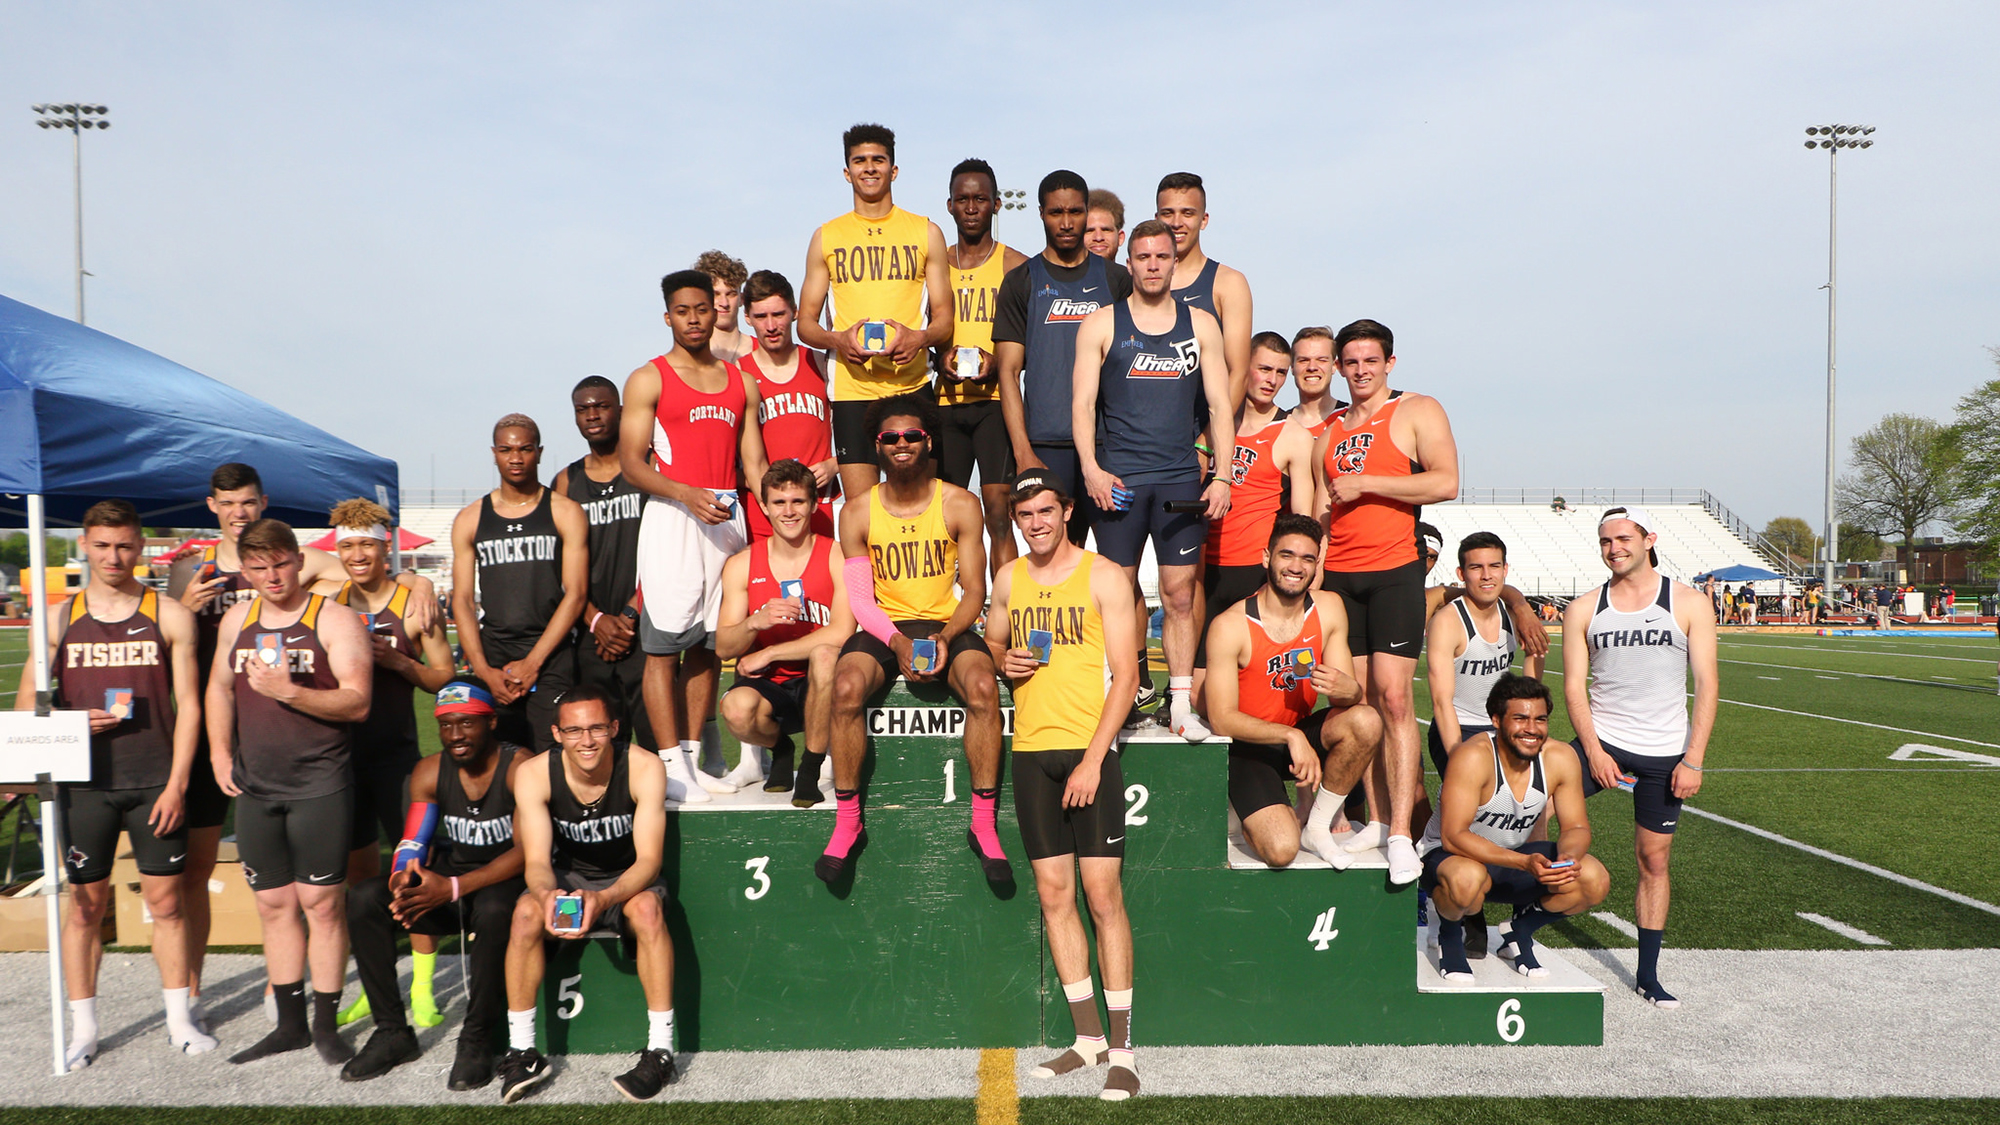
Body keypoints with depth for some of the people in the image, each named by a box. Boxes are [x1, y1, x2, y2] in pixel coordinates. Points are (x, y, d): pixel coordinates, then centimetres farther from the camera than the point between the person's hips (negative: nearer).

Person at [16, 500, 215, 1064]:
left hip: (155, 782, -1)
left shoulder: (170, 616, 1)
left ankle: (178, 1018, 17)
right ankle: (83, 1027, 19)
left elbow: (188, 705, 0)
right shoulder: (59, 619, 6)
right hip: (85, 782, 1)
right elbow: (25, 703, 10)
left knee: (165, 898, 5)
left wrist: (176, 784, -6)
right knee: (86, 903, 6)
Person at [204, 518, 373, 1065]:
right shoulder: (237, 619, 11)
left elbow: (358, 702, -13)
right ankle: (289, 1024, 23)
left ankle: (326, 1024, 10)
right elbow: (219, 687, 22)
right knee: (274, 903, 11)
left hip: (320, 784, -5)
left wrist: (291, 692, -24)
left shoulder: (333, 619, -6)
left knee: (321, 902, -1)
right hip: (255, 786, 5)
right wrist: (220, 752, 11)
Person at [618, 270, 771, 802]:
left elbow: (753, 463, 15)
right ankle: (672, 766, -3)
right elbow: (631, 462, -4)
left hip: (727, 518, 4)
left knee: (708, 645, 7)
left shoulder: (741, 383, 17)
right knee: (662, 645, -6)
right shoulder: (648, 379, 4)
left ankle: (693, 758, 15)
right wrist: (687, 494, -19)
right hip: (672, 517, -4)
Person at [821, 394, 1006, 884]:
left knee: (983, 688, -31)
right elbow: (860, 597, 0)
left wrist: (945, 637, -20)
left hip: (948, 626, 0)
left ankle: (984, 825, -18)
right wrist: (897, 642, -19)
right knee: (846, 688, -30)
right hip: (882, 629, 1)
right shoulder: (857, 512, 3)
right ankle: (847, 823, -14)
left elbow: (974, 590, 0)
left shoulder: (960, 505, 0)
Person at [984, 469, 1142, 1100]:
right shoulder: (1009, 580, 11)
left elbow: (1126, 675, -7)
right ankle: (1088, 1037, 19)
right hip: (1031, 751, 5)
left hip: (1090, 748, -4)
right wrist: (1003, 662, 0)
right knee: (1054, 895, 7)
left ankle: (1121, 1051, 4)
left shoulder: (1104, 576, -4)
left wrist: (1093, 758, -15)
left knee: (1103, 894, -6)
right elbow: (990, 643, 26)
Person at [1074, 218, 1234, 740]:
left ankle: (1182, 703, 7)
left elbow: (1220, 405, 9)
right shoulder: (1101, 324, 8)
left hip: (1181, 476, 1)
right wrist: (1091, 469, -11)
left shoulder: (1201, 325, 12)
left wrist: (1223, 476, -1)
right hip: (1118, 476, -1)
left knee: (1181, 592, 1)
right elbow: (1082, 402, 2)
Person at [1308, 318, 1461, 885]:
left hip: (1394, 572, -5)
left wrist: (1364, 483, -11)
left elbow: (1446, 482, -11)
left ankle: (1401, 833, -10)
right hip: (1339, 576, 5)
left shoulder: (1418, 411, 4)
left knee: (1393, 696, -12)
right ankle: (1374, 820, 11)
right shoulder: (1327, 431, 19)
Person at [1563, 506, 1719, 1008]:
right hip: (1601, 741, 1)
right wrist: (1593, 751, -10)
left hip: (1665, 754, -1)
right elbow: (1574, 686, 2)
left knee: (1655, 860, 5)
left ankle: (1648, 974, 18)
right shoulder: (1584, 609, 4)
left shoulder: (1688, 604, 0)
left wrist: (1693, 759, -9)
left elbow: (1707, 684, -2)